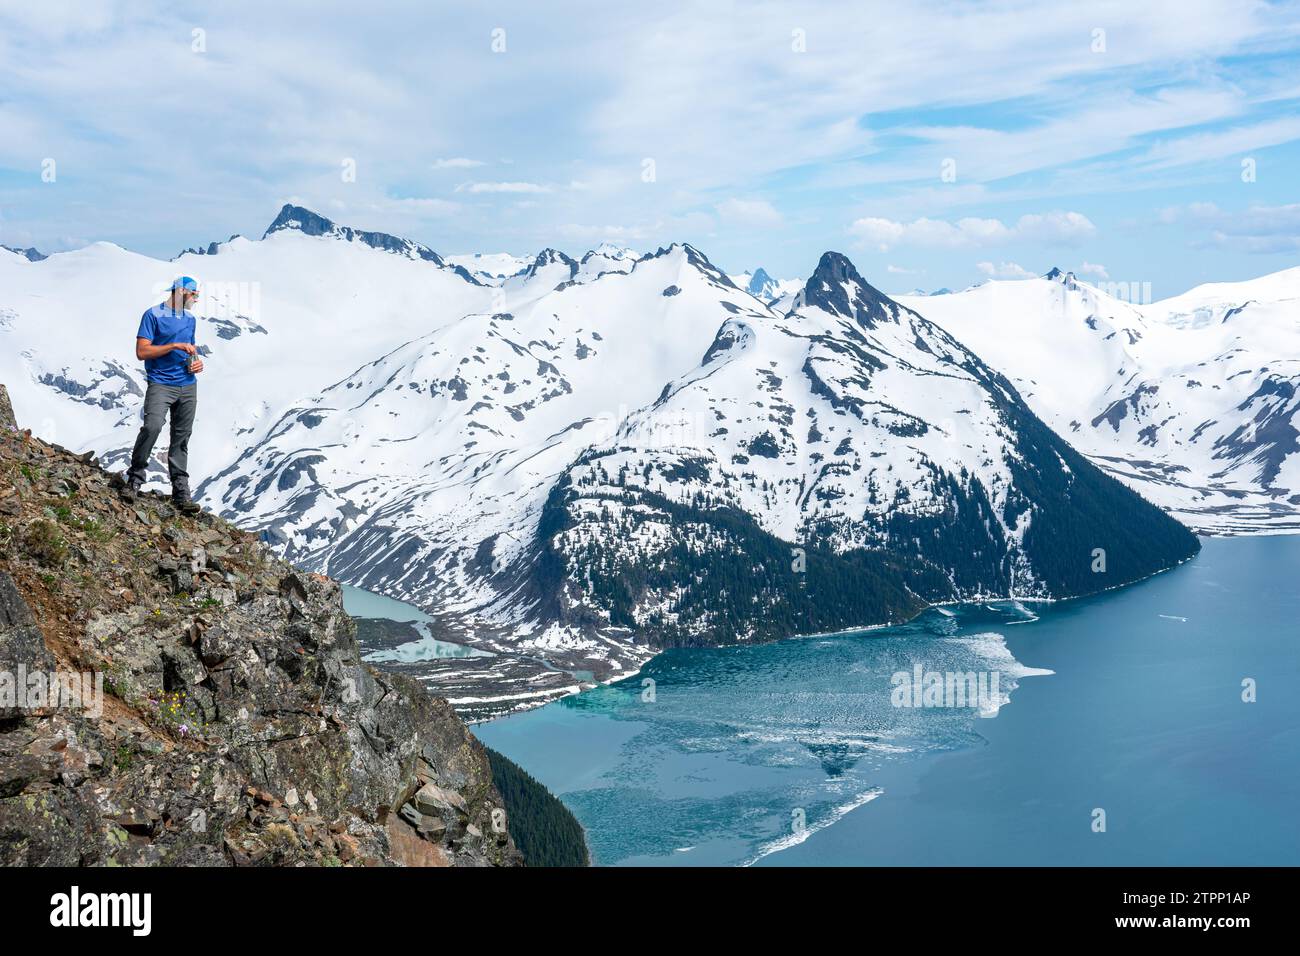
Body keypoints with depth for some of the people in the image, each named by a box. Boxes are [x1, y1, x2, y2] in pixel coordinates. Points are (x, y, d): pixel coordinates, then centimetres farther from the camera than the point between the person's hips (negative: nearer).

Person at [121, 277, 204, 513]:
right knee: (152, 427, -25)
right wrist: (175, 346, -16)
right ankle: (135, 478, -10)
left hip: (188, 386, 6)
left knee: (181, 438, 6)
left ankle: (181, 492, 8)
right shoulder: (153, 315, -4)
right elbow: (142, 352, -11)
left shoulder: (190, 318, 17)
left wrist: (197, 361, 7)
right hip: (160, 384, -6)